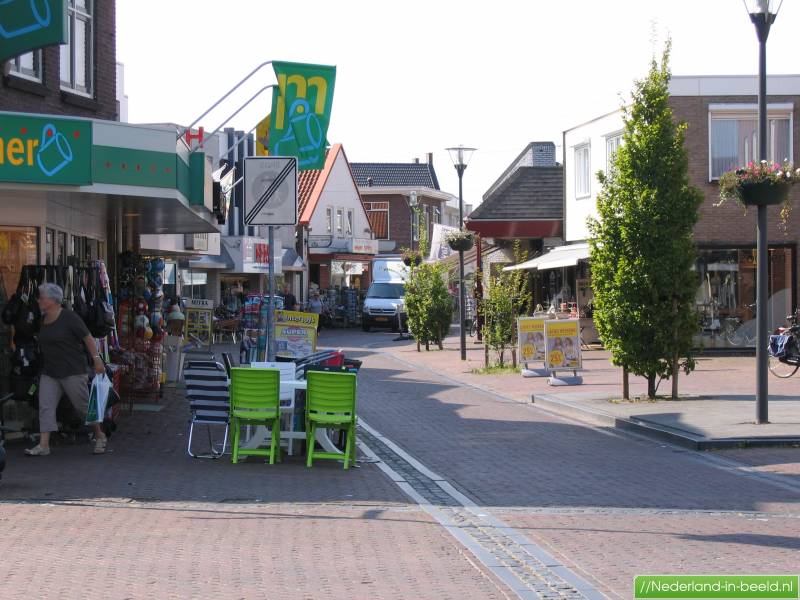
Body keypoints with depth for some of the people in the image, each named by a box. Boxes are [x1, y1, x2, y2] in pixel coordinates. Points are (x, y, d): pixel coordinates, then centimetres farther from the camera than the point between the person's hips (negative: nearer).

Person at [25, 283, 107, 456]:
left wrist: (96, 359, -16)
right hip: (49, 372, 7)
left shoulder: (69, 317, -12)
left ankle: (99, 436, 21)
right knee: (45, 406, -5)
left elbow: (88, 338, -11)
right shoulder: (43, 320, 9)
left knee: (83, 406, 3)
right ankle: (43, 445, -7)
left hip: (73, 371, -7)